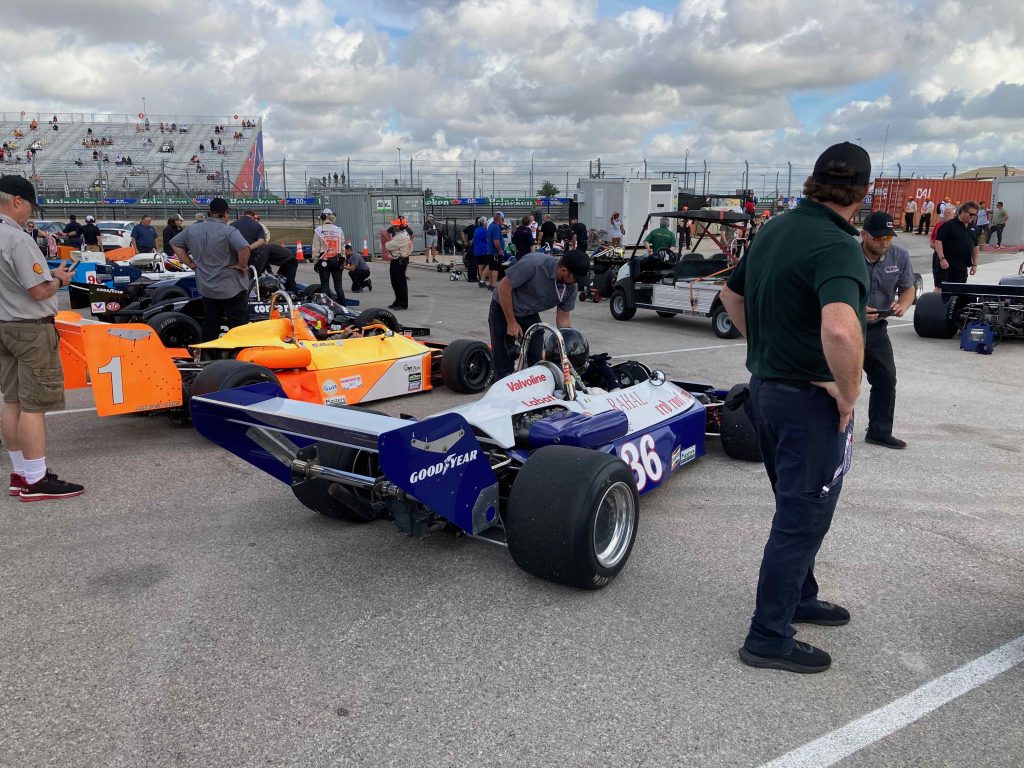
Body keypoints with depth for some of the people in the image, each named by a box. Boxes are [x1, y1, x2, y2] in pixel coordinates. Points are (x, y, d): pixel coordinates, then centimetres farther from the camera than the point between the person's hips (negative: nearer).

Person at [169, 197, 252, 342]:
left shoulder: (193, 229, 5)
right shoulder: (229, 231, -17)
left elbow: (174, 243, 15)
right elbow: (244, 248, -33)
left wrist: (190, 263, 10)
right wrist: (242, 265, -16)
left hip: (207, 288, 6)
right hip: (232, 288, -6)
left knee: (209, 326, 15)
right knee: (238, 327, 2)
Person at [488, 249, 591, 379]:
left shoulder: (571, 287, -14)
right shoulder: (534, 263, -33)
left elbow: (563, 319, -2)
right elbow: (504, 286, -24)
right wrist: (511, 322, -19)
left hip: (530, 315, 5)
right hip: (503, 311, -5)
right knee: (504, 364, -6)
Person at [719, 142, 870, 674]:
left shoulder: (774, 230, 6)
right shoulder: (837, 246, -21)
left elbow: (732, 295, 20)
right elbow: (840, 331, -39)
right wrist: (848, 392, -22)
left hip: (766, 387, 9)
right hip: (811, 400, -9)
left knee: (797, 507, 24)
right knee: (802, 517, 3)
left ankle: (798, 597, 42)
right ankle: (768, 638, 14)